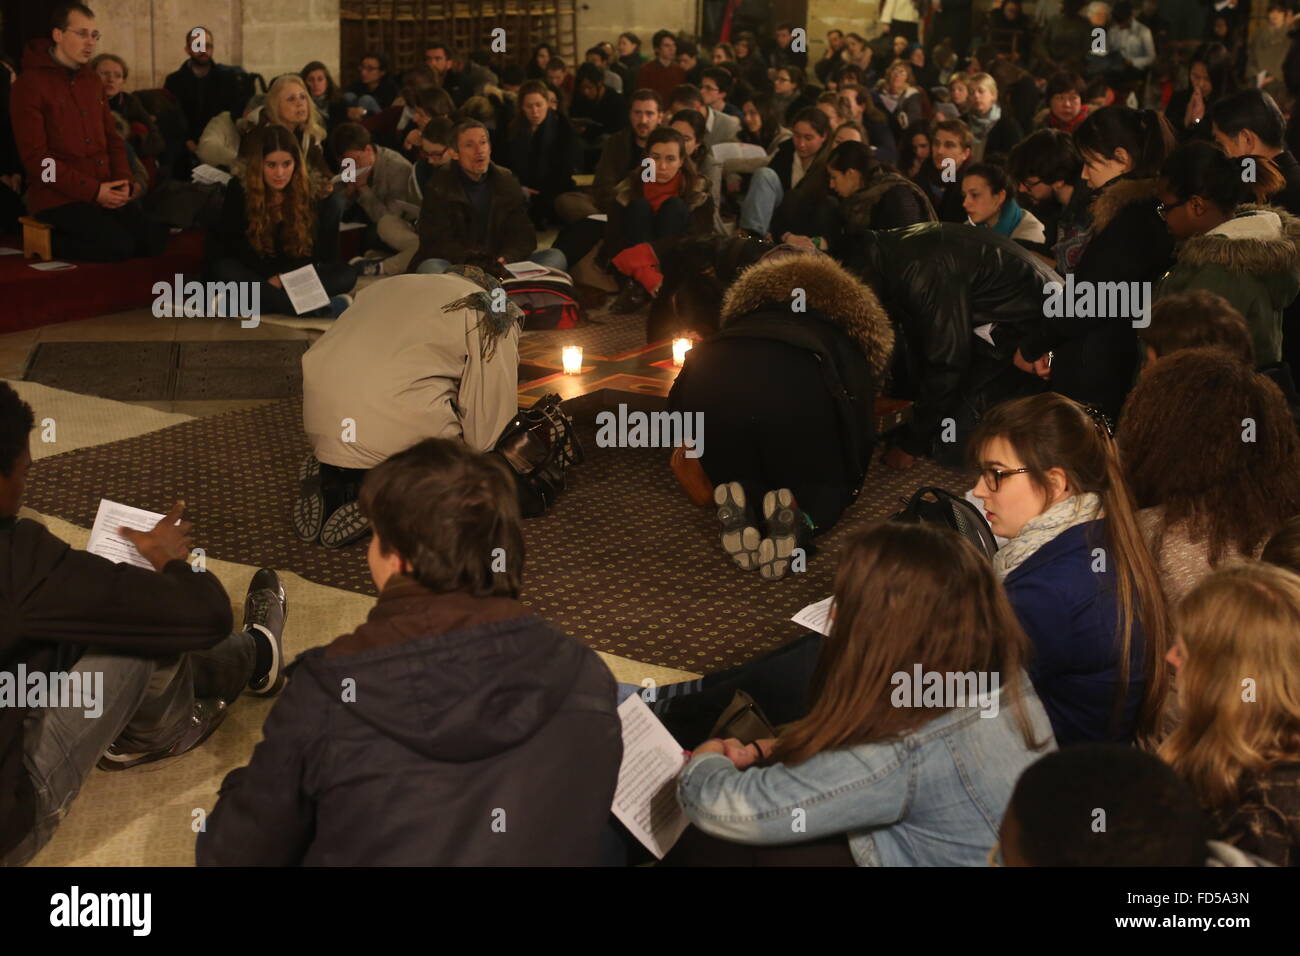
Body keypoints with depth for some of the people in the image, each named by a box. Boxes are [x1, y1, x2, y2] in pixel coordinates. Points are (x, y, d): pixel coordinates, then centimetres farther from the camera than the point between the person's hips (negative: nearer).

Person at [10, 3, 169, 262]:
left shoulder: (92, 80, 16)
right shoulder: (30, 84, -8)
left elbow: (111, 136, 21)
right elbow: (35, 157, -14)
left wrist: (123, 181, 0)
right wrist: (93, 190, -18)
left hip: (104, 192, 7)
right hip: (59, 197, -7)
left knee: (155, 239, -12)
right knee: (119, 246, -26)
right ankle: (51, 240, -2)